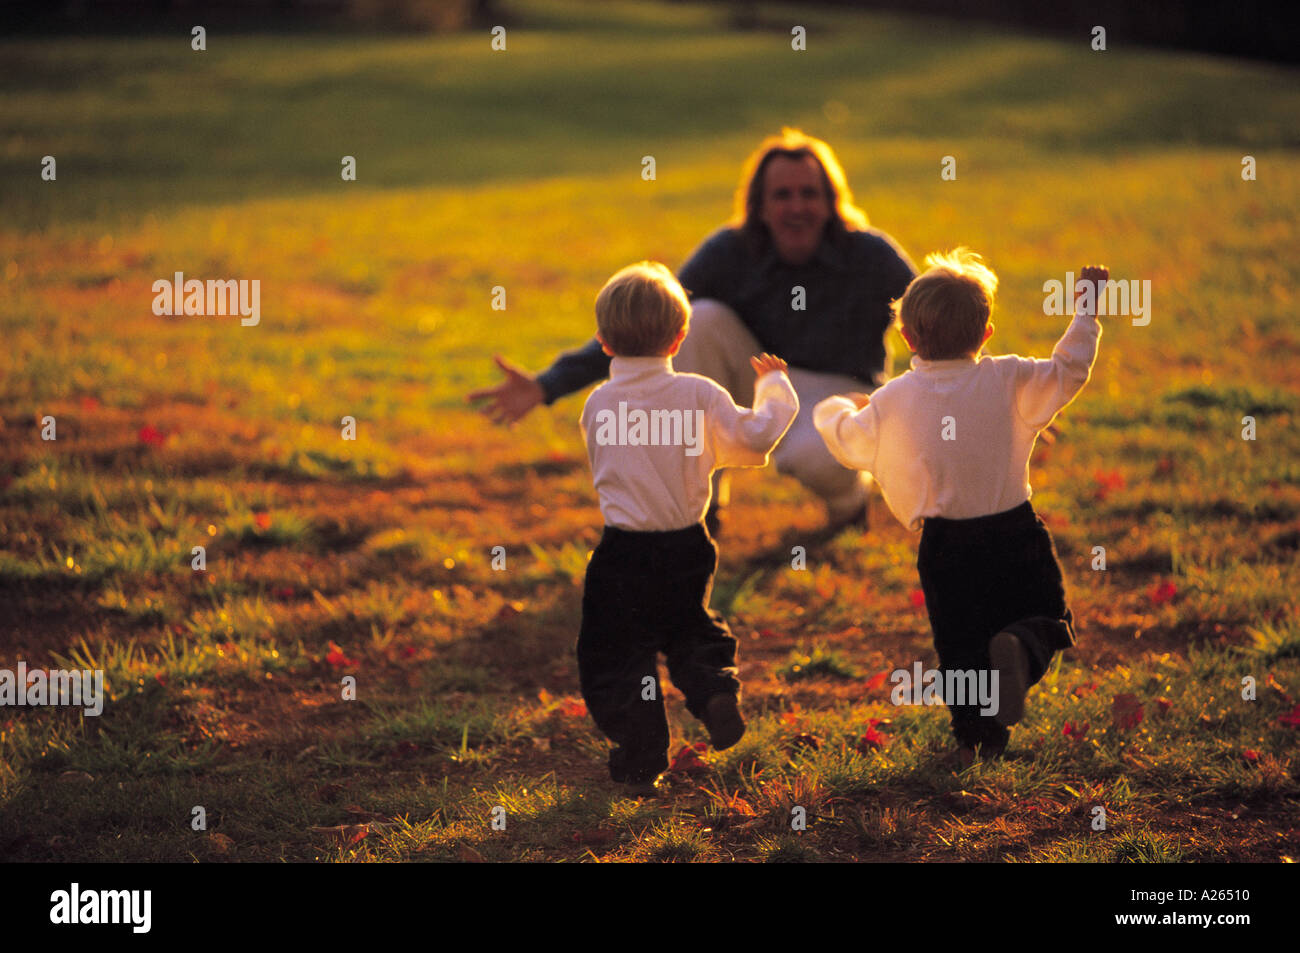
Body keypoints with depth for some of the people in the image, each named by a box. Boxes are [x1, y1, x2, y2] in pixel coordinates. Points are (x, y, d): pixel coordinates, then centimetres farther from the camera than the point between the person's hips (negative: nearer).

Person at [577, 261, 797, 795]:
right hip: (687, 548, 2)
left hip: (624, 555, -2)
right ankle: (715, 690, 2)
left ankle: (641, 760, 8)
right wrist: (773, 386, 9)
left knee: (615, 652, 9)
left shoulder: (599, 404, -5)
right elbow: (754, 438, -8)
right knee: (690, 628, 27)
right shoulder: (698, 395, -8)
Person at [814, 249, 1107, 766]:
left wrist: (835, 408, 33)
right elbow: (1068, 371, 2)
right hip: (1013, 530, 0)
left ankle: (974, 736, 6)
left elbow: (849, 441, 10)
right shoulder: (1007, 381, -7)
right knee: (1046, 613, 12)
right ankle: (1019, 648, -21)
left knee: (959, 643, 12)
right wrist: (1086, 311, 15)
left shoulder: (891, 402, -6)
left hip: (945, 543, 0)